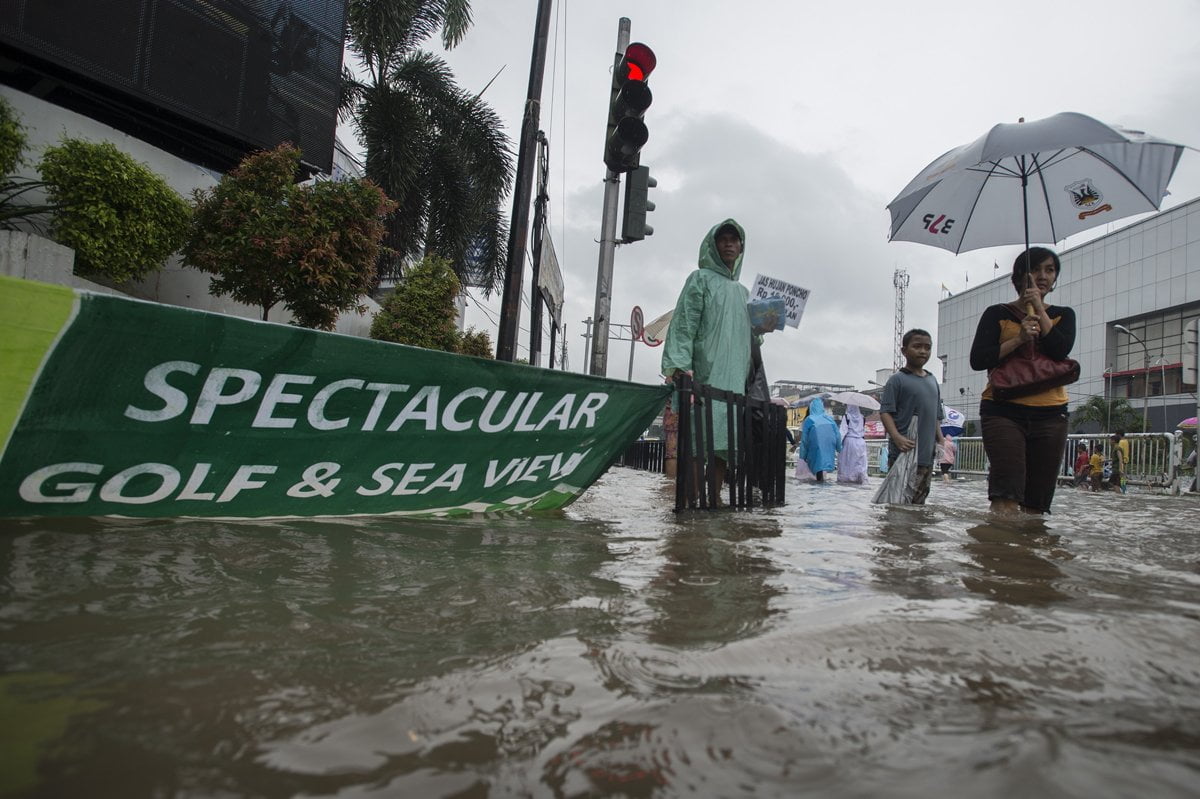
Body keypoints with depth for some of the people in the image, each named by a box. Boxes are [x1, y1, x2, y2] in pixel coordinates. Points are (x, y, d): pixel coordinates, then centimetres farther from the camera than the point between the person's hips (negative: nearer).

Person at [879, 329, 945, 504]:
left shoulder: (933, 381, 17)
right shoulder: (897, 379, -3)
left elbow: (936, 417, 22)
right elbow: (885, 412, -9)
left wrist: (941, 442, 11)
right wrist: (897, 437, -23)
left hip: (927, 455, 7)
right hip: (903, 454, -7)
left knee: (918, 502, 12)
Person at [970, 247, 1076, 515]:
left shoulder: (1062, 315, 16)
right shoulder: (997, 314, 7)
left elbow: (1060, 350, -6)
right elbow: (978, 360, -5)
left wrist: (1039, 307, -4)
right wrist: (1019, 339, -13)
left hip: (1050, 415, 4)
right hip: (1003, 412, -3)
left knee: (1036, 505, 4)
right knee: (1006, 499, -17)